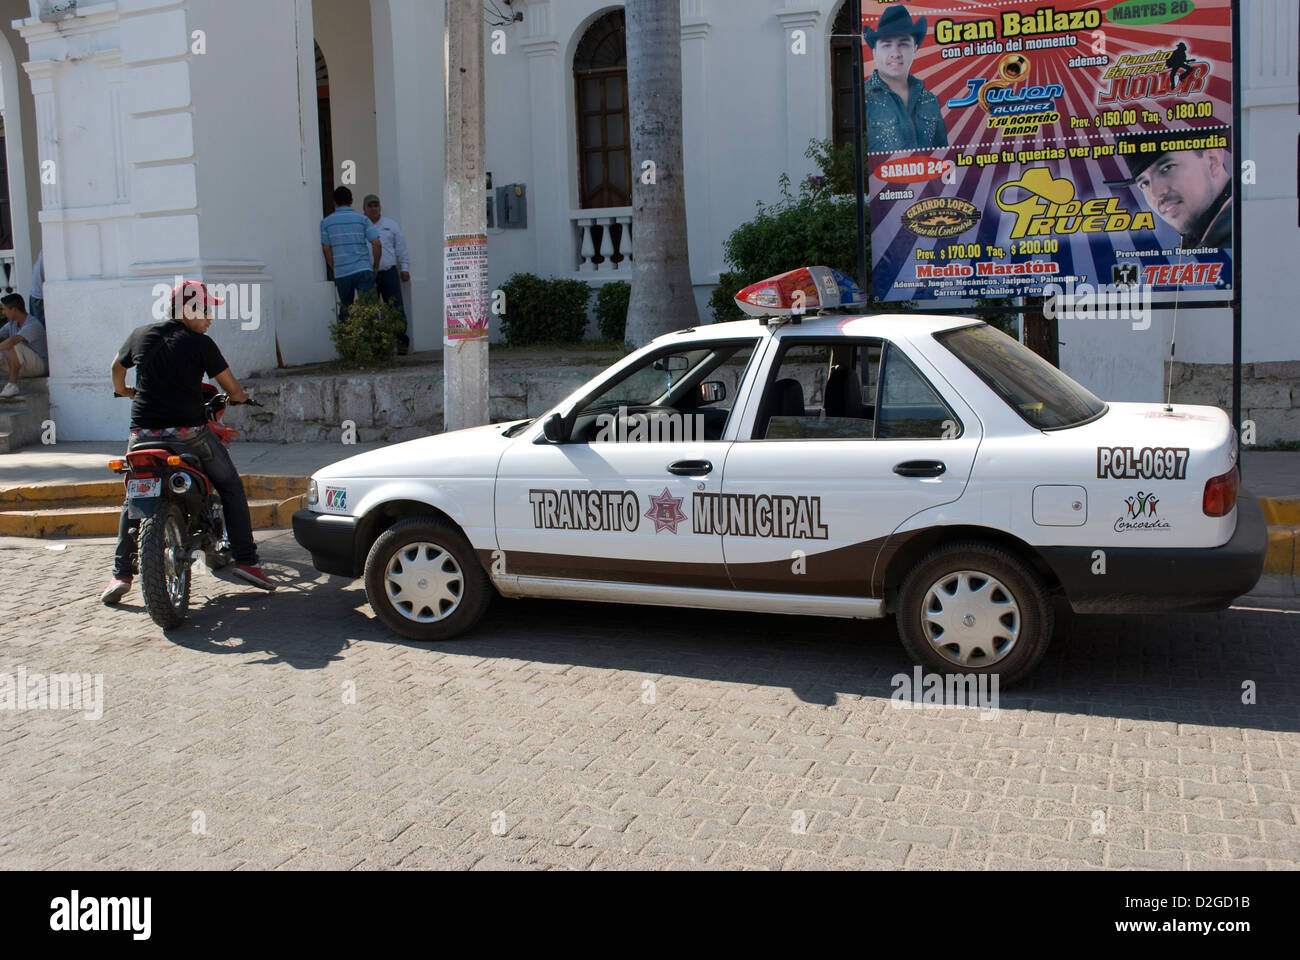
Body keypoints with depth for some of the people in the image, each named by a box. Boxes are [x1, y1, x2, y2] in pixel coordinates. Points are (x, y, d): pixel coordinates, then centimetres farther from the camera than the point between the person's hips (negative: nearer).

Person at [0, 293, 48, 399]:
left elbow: (12, 341, -35)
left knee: (14, 346, -31)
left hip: (40, 365, -8)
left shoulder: (33, 325, -22)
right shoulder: (12, 323, 6)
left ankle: (12, 385, -31)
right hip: (23, 368, 8)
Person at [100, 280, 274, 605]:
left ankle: (121, 573, 15)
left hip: (143, 434, 4)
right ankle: (246, 560, 6)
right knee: (231, 487, 14)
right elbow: (233, 389, -1)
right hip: (189, 433, -4)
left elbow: (117, 367, 28)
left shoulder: (141, 334, 9)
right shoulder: (200, 343, -4)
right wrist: (238, 398, 23)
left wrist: (123, 390, 49)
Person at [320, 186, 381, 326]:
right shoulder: (362, 219, 3)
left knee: (345, 310, 12)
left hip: (341, 273, 2)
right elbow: (377, 244, -4)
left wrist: (335, 269, 13)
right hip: (363, 270, -2)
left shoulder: (326, 222, 6)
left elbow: (326, 250, 3)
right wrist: (376, 266, 7)